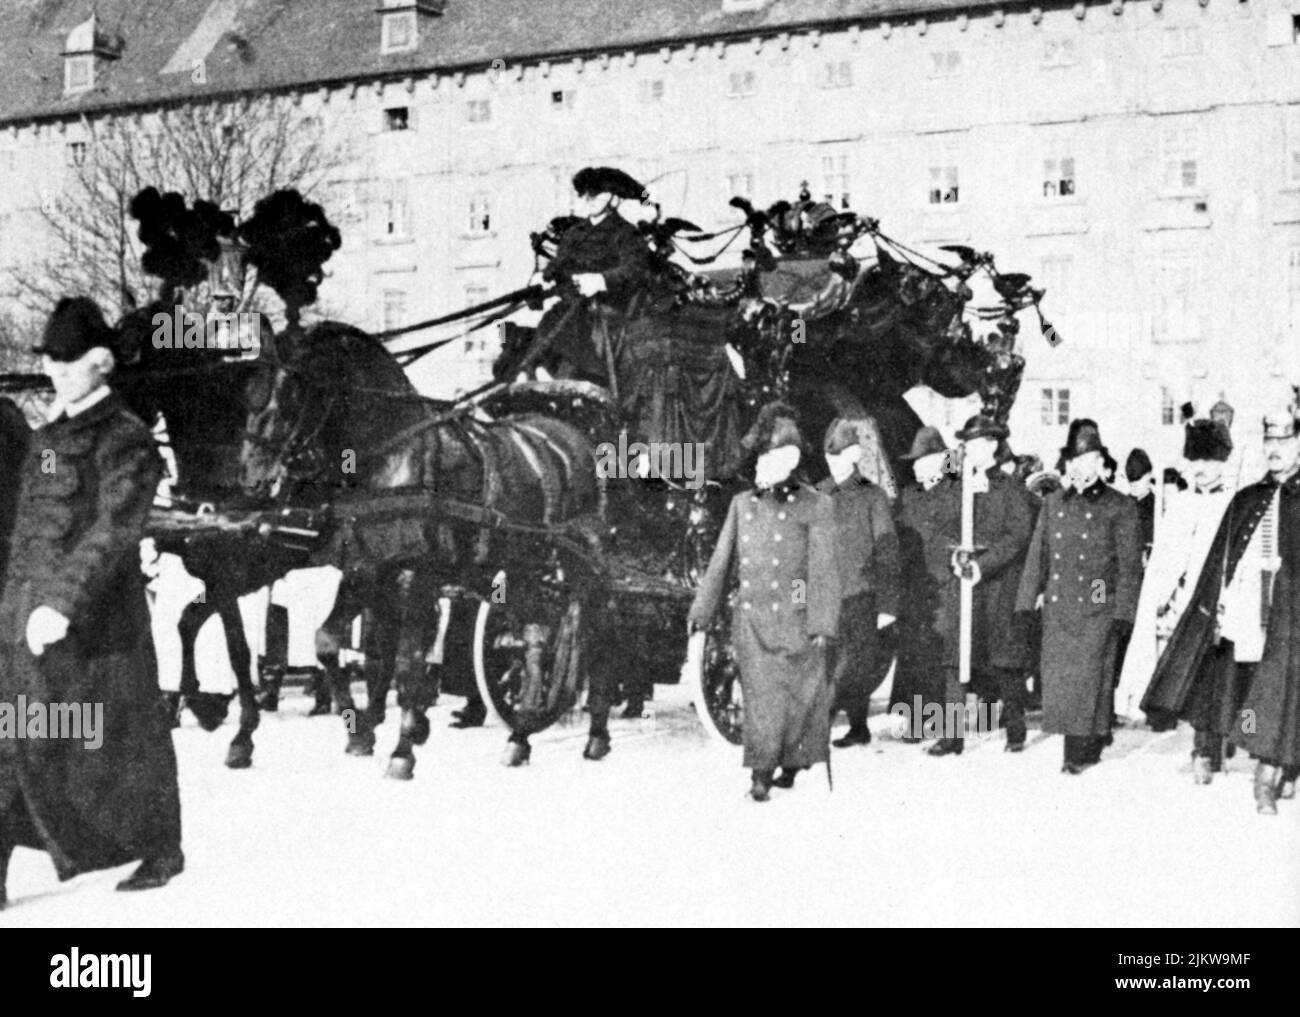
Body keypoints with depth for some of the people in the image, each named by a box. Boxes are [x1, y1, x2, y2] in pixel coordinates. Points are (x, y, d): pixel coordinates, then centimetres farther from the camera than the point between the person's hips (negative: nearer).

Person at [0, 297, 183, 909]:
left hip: (92, 616, -7)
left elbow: (113, 532, -23)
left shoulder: (124, 440, -12)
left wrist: (62, 601, -32)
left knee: (123, 740, 7)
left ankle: (160, 850, 26)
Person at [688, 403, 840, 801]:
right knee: (761, 694, -4)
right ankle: (761, 774, 1)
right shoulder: (742, 504, 11)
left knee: (802, 694, 4)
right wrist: (700, 610, 11)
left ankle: (793, 763, 22)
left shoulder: (815, 506, 0)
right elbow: (721, 561, 14)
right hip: (751, 617, 2)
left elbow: (824, 567, -4)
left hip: (795, 618, -2)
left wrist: (823, 623, -9)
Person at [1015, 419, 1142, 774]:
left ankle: (1087, 751, 1)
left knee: (1090, 679, -6)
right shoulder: (1053, 504, 13)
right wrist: (1026, 604, 9)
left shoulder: (1120, 507, 1)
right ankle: (1073, 751, 14)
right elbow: (1037, 557, 14)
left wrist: (1123, 613, -8)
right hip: (1057, 610, 4)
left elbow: (1130, 565, -2)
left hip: (1097, 610, -4)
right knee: (1058, 679, 3)